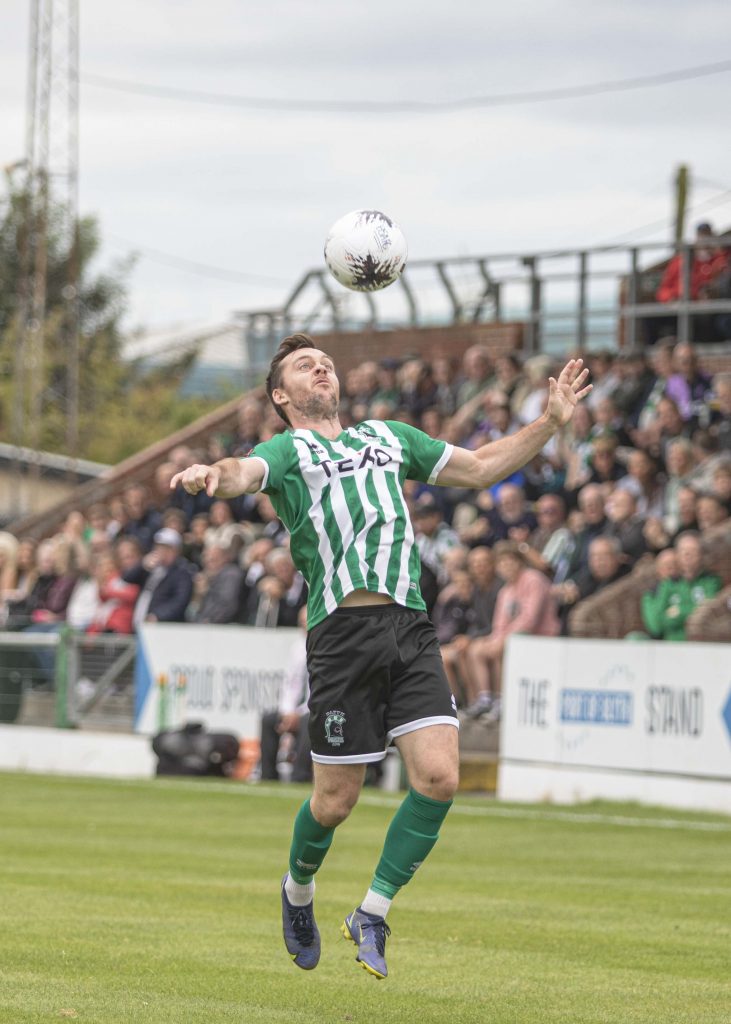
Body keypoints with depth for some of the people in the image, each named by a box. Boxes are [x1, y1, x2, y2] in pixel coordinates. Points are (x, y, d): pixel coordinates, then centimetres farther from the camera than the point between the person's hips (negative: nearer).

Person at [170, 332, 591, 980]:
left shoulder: (387, 437, 25)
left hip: (411, 628, 4)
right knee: (336, 800, 0)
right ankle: (298, 891, 32)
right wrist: (213, 476, -38)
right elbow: (246, 472, -14)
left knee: (438, 777, -12)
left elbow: (481, 467, 30)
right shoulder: (286, 451, 9)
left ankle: (372, 915, 5)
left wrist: (553, 420, 19)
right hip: (343, 630, -4)